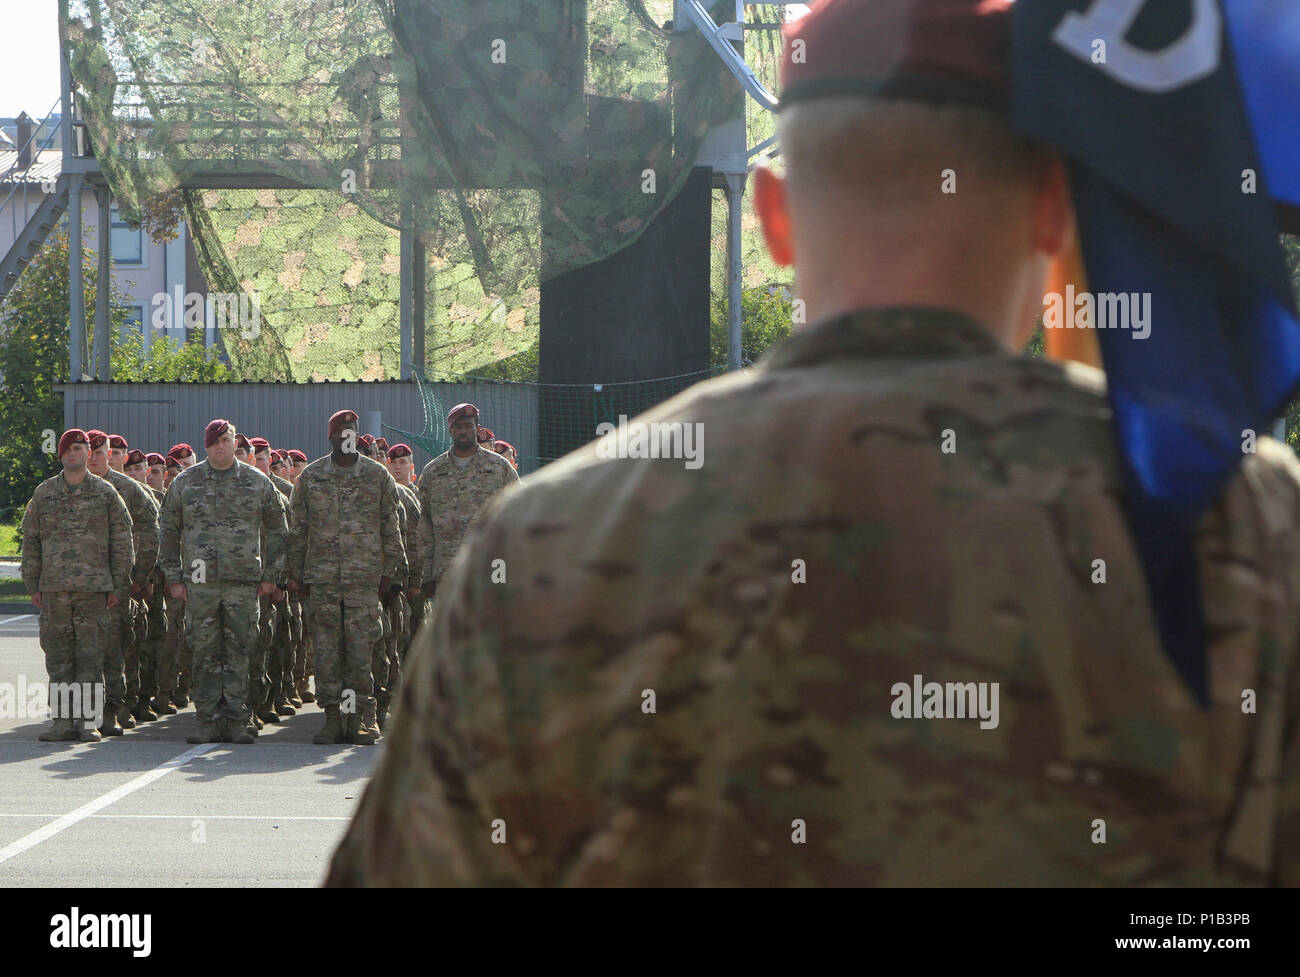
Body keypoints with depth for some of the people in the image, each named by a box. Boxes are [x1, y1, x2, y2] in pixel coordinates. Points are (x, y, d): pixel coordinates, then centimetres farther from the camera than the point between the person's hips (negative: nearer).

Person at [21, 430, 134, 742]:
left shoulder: (105, 493, 5)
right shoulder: (44, 493, 11)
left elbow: (122, 541, 6)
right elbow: (31, 541, 12)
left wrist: (119, 586, 1)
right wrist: (32, 584, 6)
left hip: (94, 587, -2)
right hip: (53, 587, 2)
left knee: (90, 655, -2)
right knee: (58, 654, 2)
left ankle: (87, 720, 3)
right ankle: (63, 720, 7)